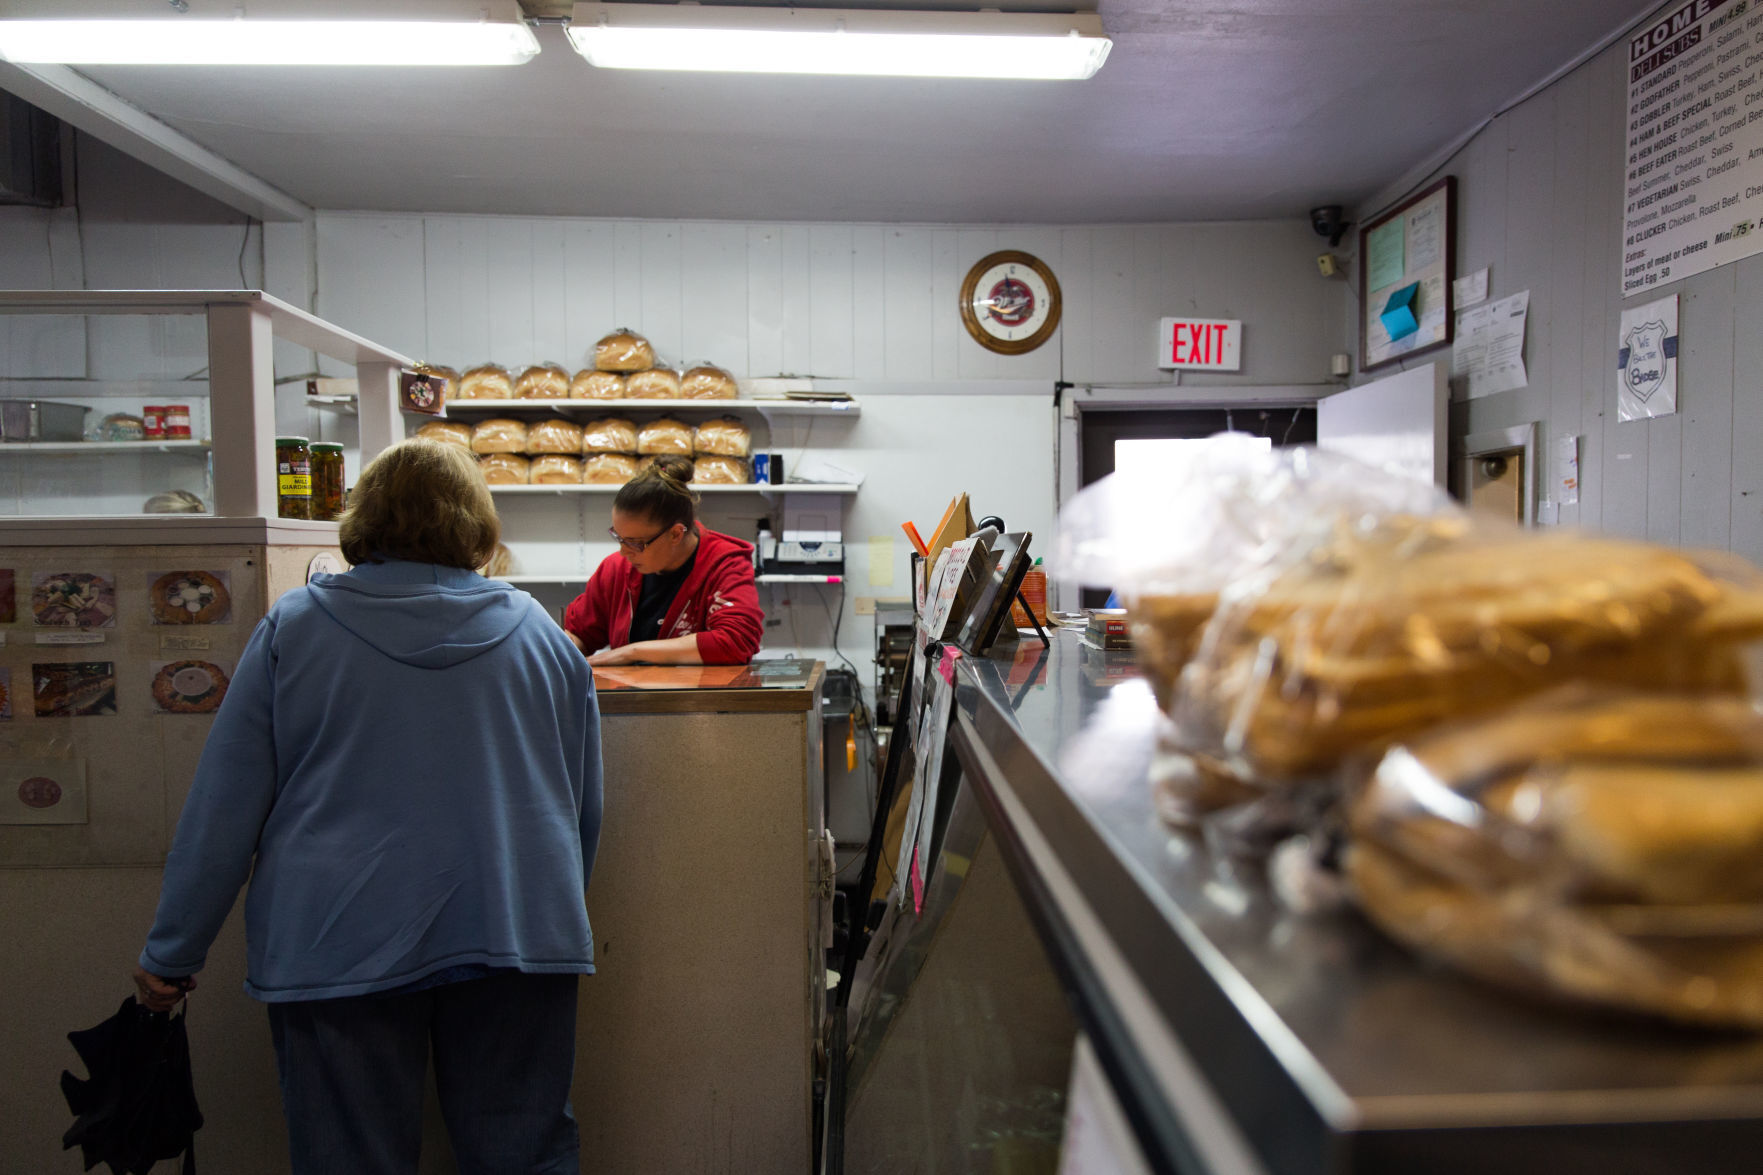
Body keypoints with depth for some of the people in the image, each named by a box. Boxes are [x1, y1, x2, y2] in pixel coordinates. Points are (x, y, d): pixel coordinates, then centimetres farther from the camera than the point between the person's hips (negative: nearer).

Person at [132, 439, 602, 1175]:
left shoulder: (294, 627, -1)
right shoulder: (538, 631, 4)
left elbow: (224, 809, 1)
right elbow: (586, 806, 12)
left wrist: (172, 953, 13)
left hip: (339, 947, -1)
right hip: (515, 940, 1)